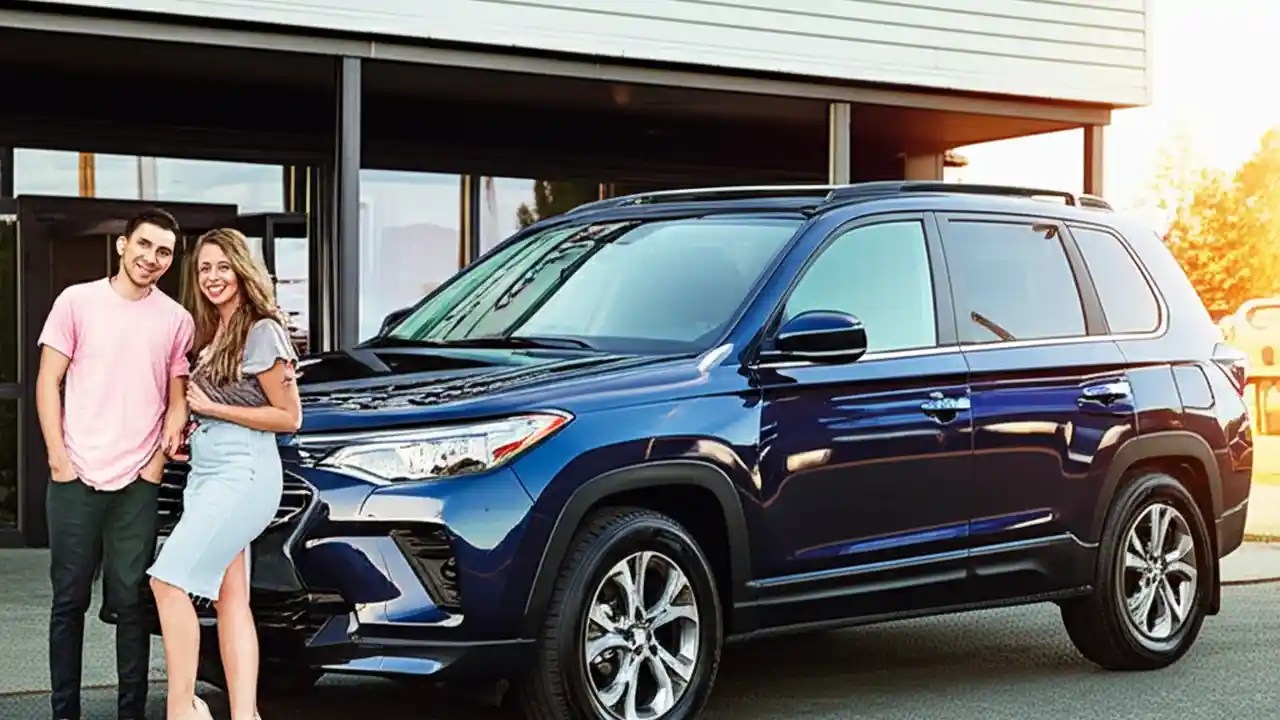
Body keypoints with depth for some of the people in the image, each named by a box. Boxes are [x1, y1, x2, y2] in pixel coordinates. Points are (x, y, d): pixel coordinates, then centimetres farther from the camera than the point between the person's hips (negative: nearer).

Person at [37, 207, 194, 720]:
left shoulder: (176, 320, 8)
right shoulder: (78, 301, 3)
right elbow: (48, 382, 3)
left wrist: (164, 451, -1)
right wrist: (57, 455, -5)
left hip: (138, 481, 1)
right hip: (76, 476, -1)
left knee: (131, 601, 2)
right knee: (70, 599, 5)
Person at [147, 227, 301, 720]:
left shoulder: (262, 332, -9)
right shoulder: (211, 334, 17)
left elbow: (288, 417, -10)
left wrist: (211, 408, -11)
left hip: (241, 473, -9)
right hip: (207, 473, 9)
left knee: (170, 579, -15)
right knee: (230, 598, 4)